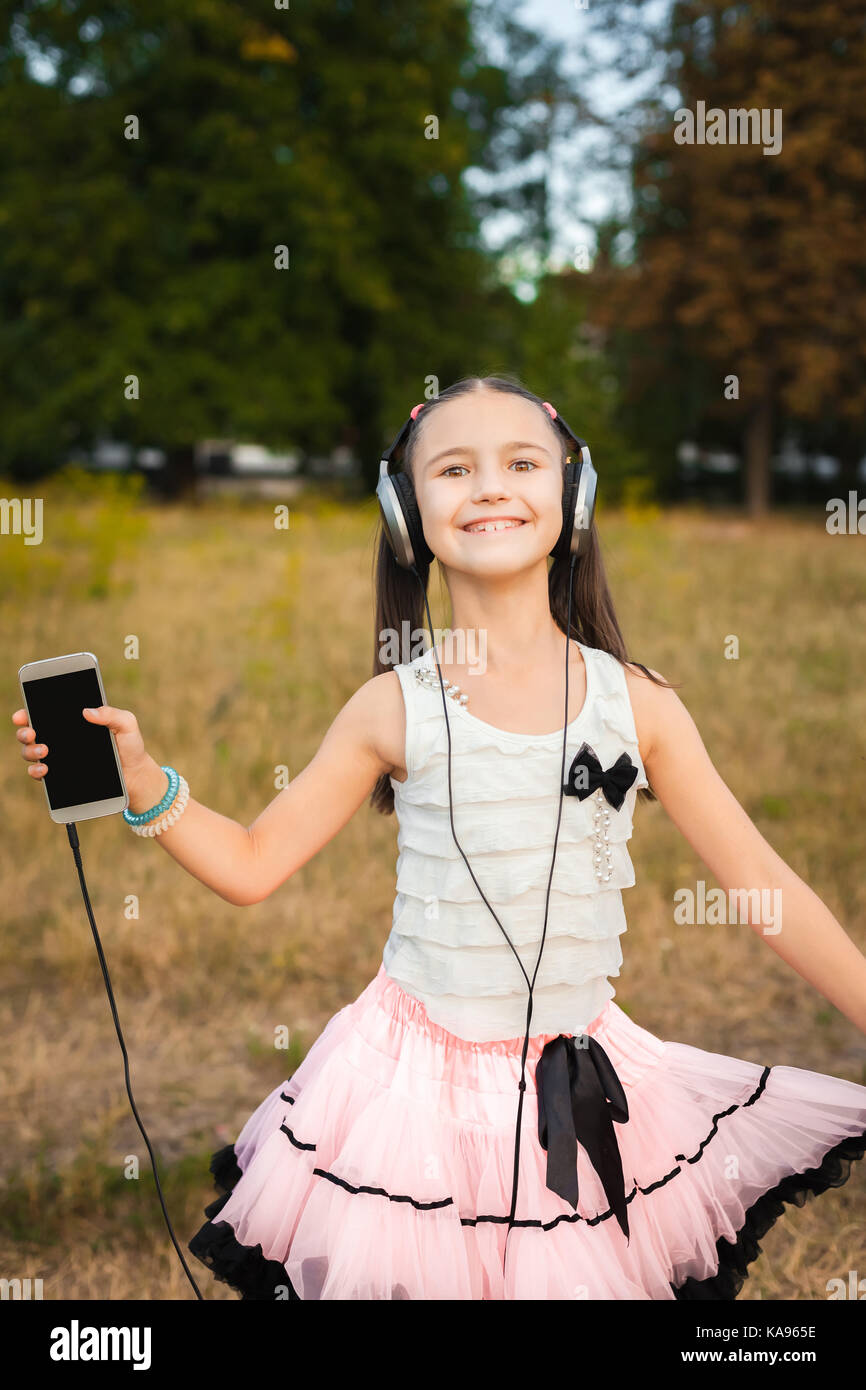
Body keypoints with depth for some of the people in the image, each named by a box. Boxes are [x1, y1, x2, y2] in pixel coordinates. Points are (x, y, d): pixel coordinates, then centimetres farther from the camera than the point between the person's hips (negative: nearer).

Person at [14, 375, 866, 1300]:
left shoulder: (635, 702, -3)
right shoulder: (394, 707, -5)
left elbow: (763, 887, 1)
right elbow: (251, 865, 2)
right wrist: (140, 782, -12)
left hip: (581, 1083, 1)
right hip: (418, 1078, -1)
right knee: (402, 1272, 7)